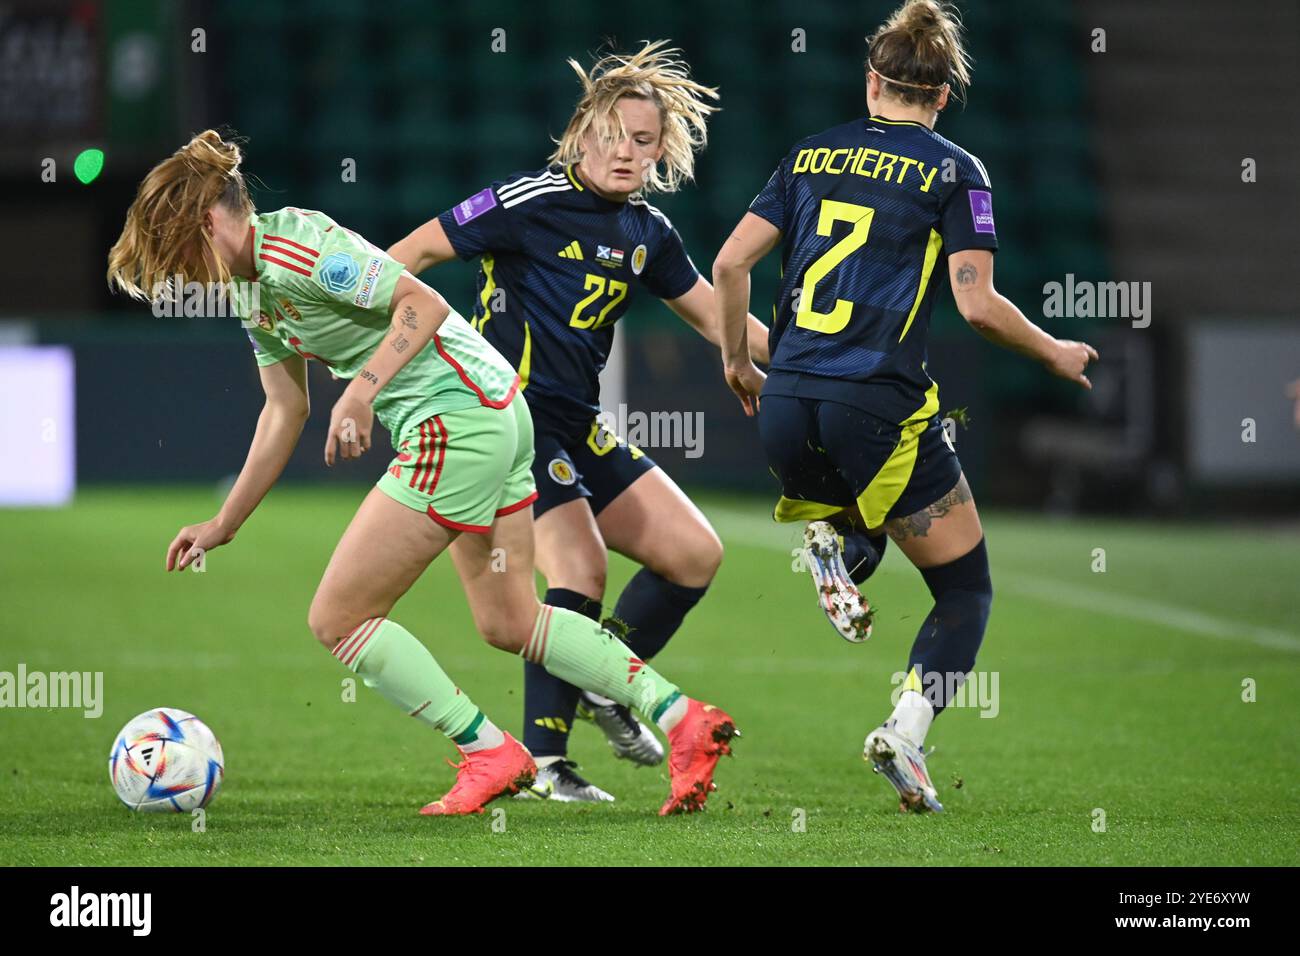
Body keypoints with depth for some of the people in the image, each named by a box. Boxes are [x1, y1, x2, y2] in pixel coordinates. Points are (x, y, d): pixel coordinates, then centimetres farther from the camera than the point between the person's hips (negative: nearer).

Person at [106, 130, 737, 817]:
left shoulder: (293, 245, -15)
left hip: (454, 421, -11)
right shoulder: (253, 291, 16)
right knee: (508, 623, 17)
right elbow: (284, 413, 23)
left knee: (336, 619, -4)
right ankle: (683, 720, 14)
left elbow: (424, 304, -20)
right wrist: (224, 524, 25)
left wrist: (362, 391, -28)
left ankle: (489, 753, 0)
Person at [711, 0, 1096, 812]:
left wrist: (737, 361, 23)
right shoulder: (954, 172, 0)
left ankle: (836, 549, -5)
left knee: (859, 526, 33)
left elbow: (731, 263, 8)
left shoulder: (814, 154, 12)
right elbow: (976, 303, -9)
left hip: (786, 405, 4)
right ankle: (906, 731, -16)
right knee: (966, 589, 9)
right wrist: (1055, 354, 8)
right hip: (879, 405, -4)